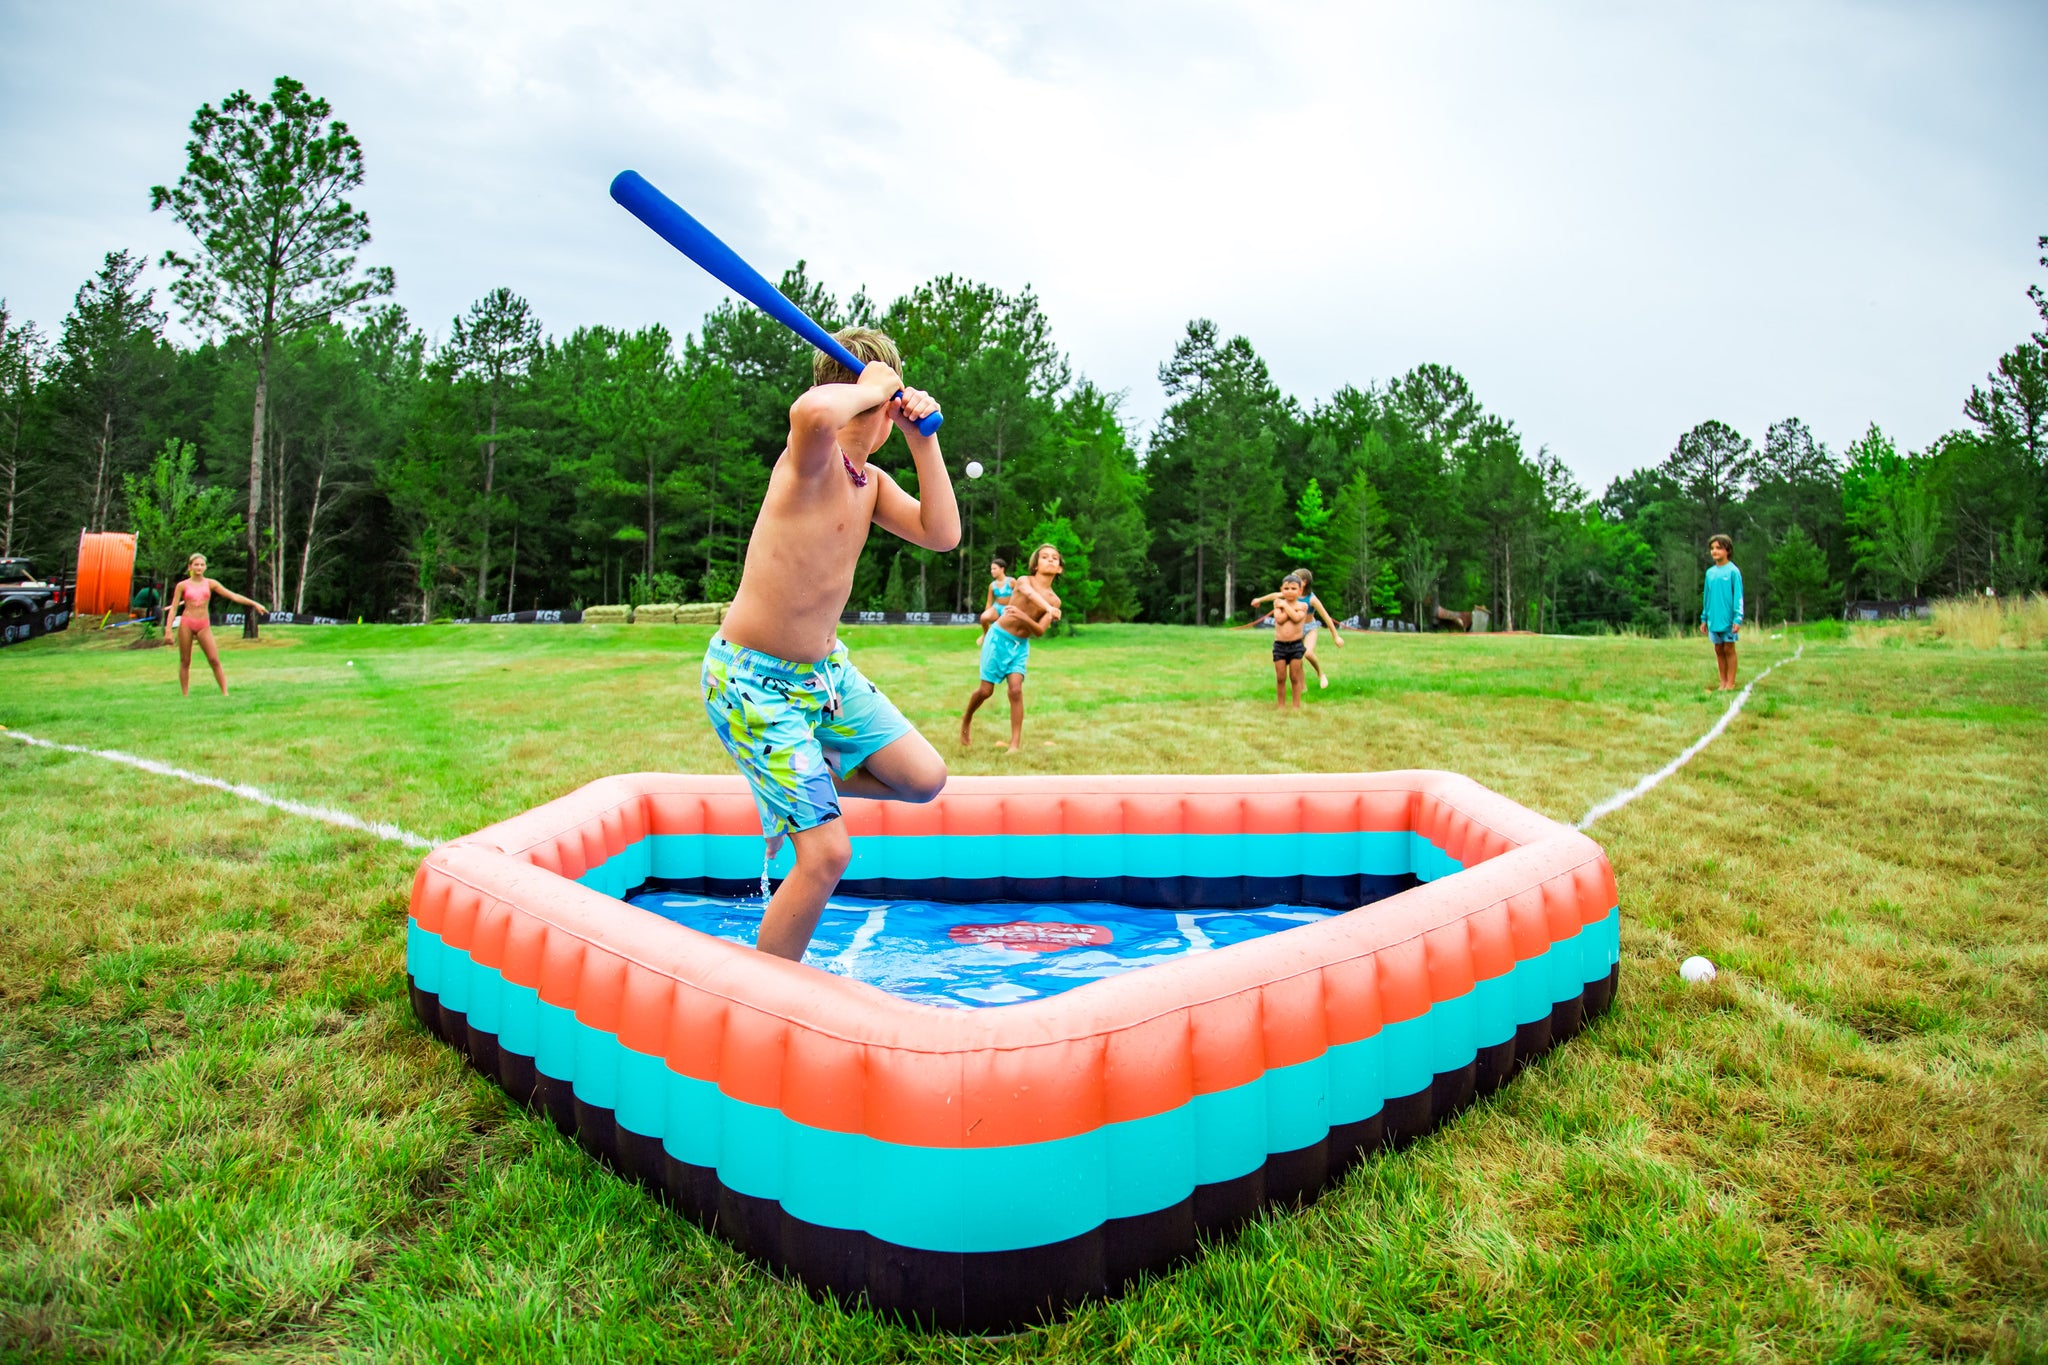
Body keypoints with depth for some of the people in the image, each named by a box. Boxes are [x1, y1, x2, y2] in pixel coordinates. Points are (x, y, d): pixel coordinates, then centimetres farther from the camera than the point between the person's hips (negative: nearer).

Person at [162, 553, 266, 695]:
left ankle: (225, 693, -9)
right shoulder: (182, 585, 4)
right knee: (185, 662, 4)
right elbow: (173, 608, 4)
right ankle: (185, 696, 10)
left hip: (204, 625, 1)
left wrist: (254, 604, -1)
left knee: (214, 660, -9)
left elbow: (233, 596, 6)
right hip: (186, 623, -1)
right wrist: (168, 630, -2)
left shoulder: (210, 584, 7)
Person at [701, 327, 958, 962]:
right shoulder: (812, 457, -22)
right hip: (755, 679, -9)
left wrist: (924, 439, -6)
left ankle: (803, 782, 31)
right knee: (828, 854, -9)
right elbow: (811, 412, -47)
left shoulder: (871, 482, 6)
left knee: (924, 778, 9)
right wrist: (872, 388, -27)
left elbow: (942, 534, -3)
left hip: (826, 666, 9)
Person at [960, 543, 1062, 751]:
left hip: (1021, 645, 3)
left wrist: (1023, 617, -29)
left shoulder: (1054, 600, -2)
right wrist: (1049, 610, -51)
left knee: (1016, 689, -15)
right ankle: (967, 720, 30)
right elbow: (1031, 594, -34)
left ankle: (1016, 744, -13)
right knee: (986, 690, 0)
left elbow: (1039, 631, -11)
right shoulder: (1024, 581, -10)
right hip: (999, 637, -2)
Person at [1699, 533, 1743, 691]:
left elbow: (1738, 596, -9)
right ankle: (1723, 682, 17)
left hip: (1728, 618, -5)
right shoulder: (1710, 573, 8)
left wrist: (1738, 618, -15)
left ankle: (1730, 683, 8)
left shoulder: (1733, 571, -7)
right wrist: (1704, 619, 14)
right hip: (1714, 618, 5)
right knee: (1719, 650, 9)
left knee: (1729, 649, 1)